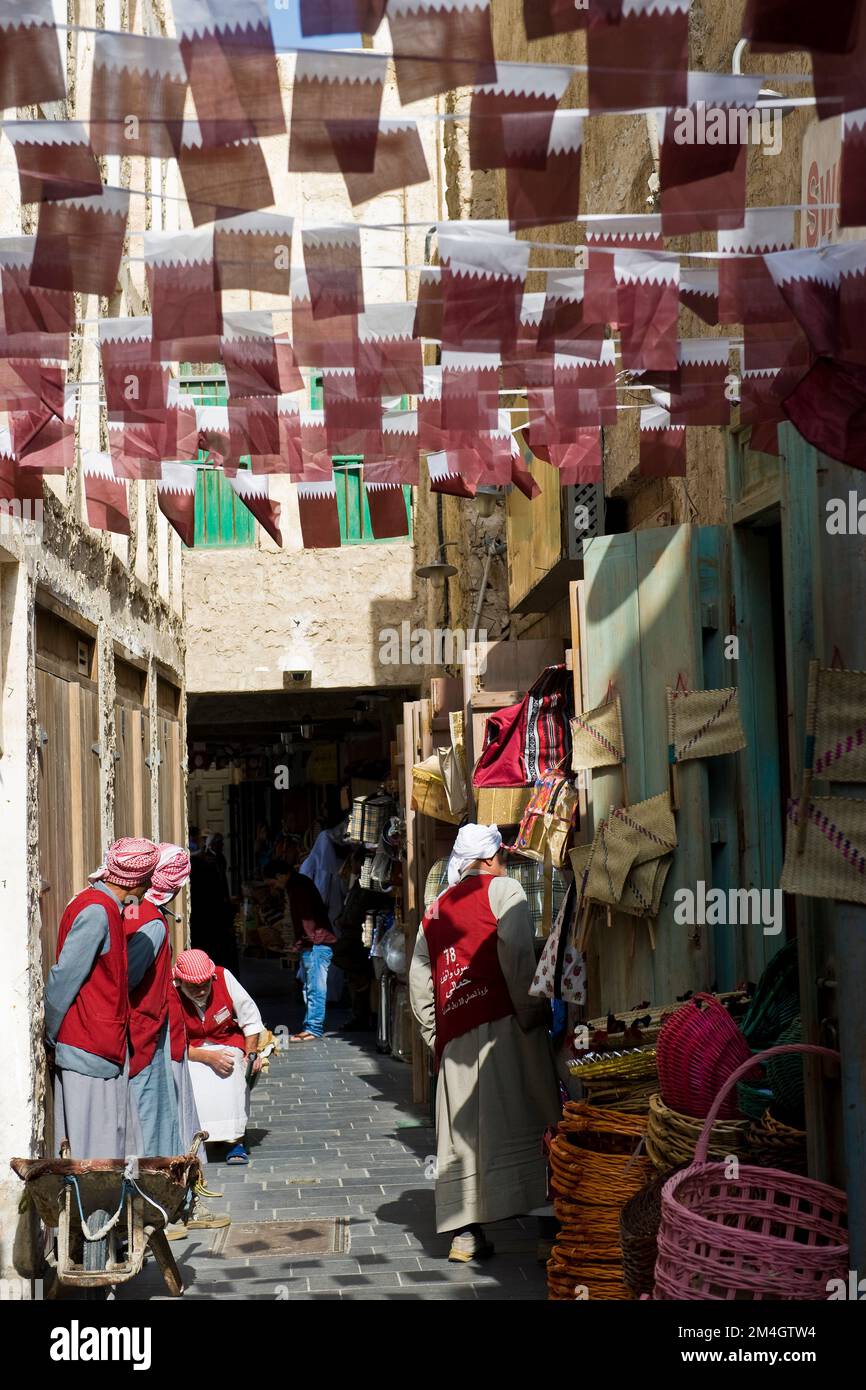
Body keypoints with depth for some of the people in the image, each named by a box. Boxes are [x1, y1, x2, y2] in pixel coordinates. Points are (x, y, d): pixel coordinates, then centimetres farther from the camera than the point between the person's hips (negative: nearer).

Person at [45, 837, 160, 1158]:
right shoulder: (96, 911, -18)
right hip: (90, 1050, -9)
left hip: (107, 1048, 9)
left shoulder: (104, 908, 12)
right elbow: (64, 977, -18)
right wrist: (50, 1036, -8)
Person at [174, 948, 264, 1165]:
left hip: (227, 1043, 1)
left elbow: (251, 1018, -3)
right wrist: (208, 1057, -29)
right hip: (189, 1051, -1)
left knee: (230, 1071, -32)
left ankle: (235, 1140, -26)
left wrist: (251, 1054, -11)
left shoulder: (224, 977, -15)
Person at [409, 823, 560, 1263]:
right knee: (516, 1122, -5)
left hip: (453, 1037, 5)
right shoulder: (503, 889, 2)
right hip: (501, 1026, -5)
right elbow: (518, 958, -12)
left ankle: (465, 1231, 6)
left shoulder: (434, 909, 20)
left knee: (461, 1133, 5)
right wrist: (531, 1015, -8)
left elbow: (419, 983, 18)